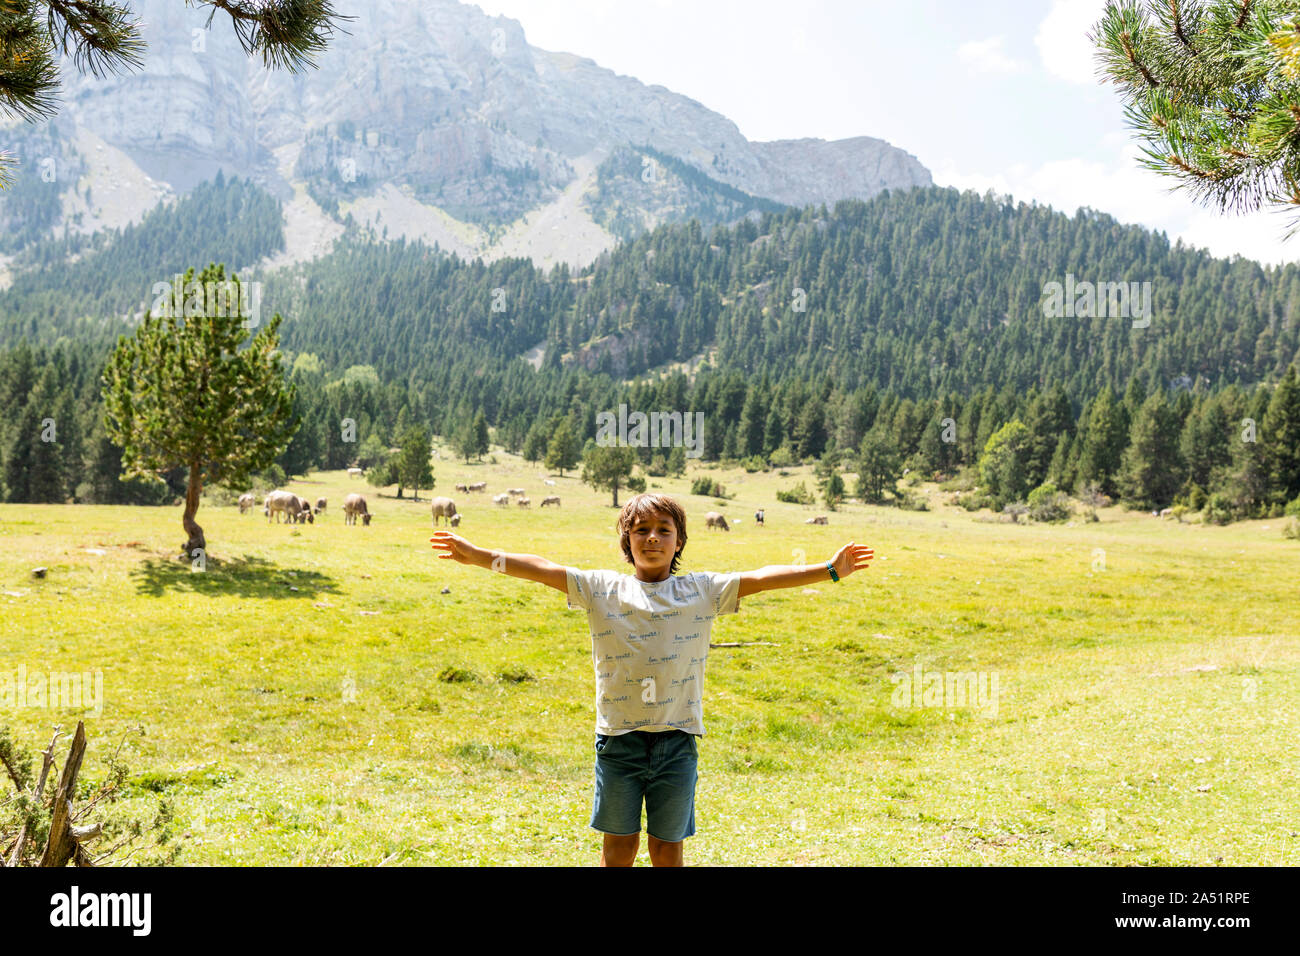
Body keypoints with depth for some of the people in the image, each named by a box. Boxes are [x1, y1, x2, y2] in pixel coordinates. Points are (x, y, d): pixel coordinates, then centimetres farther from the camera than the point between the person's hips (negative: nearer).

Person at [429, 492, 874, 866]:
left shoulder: (702, 591, 6)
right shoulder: (601, 589, 5)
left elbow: (762, 577, -1)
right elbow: (541, 569, -1)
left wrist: (829, 570, -8)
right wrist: (480, 557, -9)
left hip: (677, 739, 0)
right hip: (618, 737, 0)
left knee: (667, 848, 8)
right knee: (618, 847, 7)